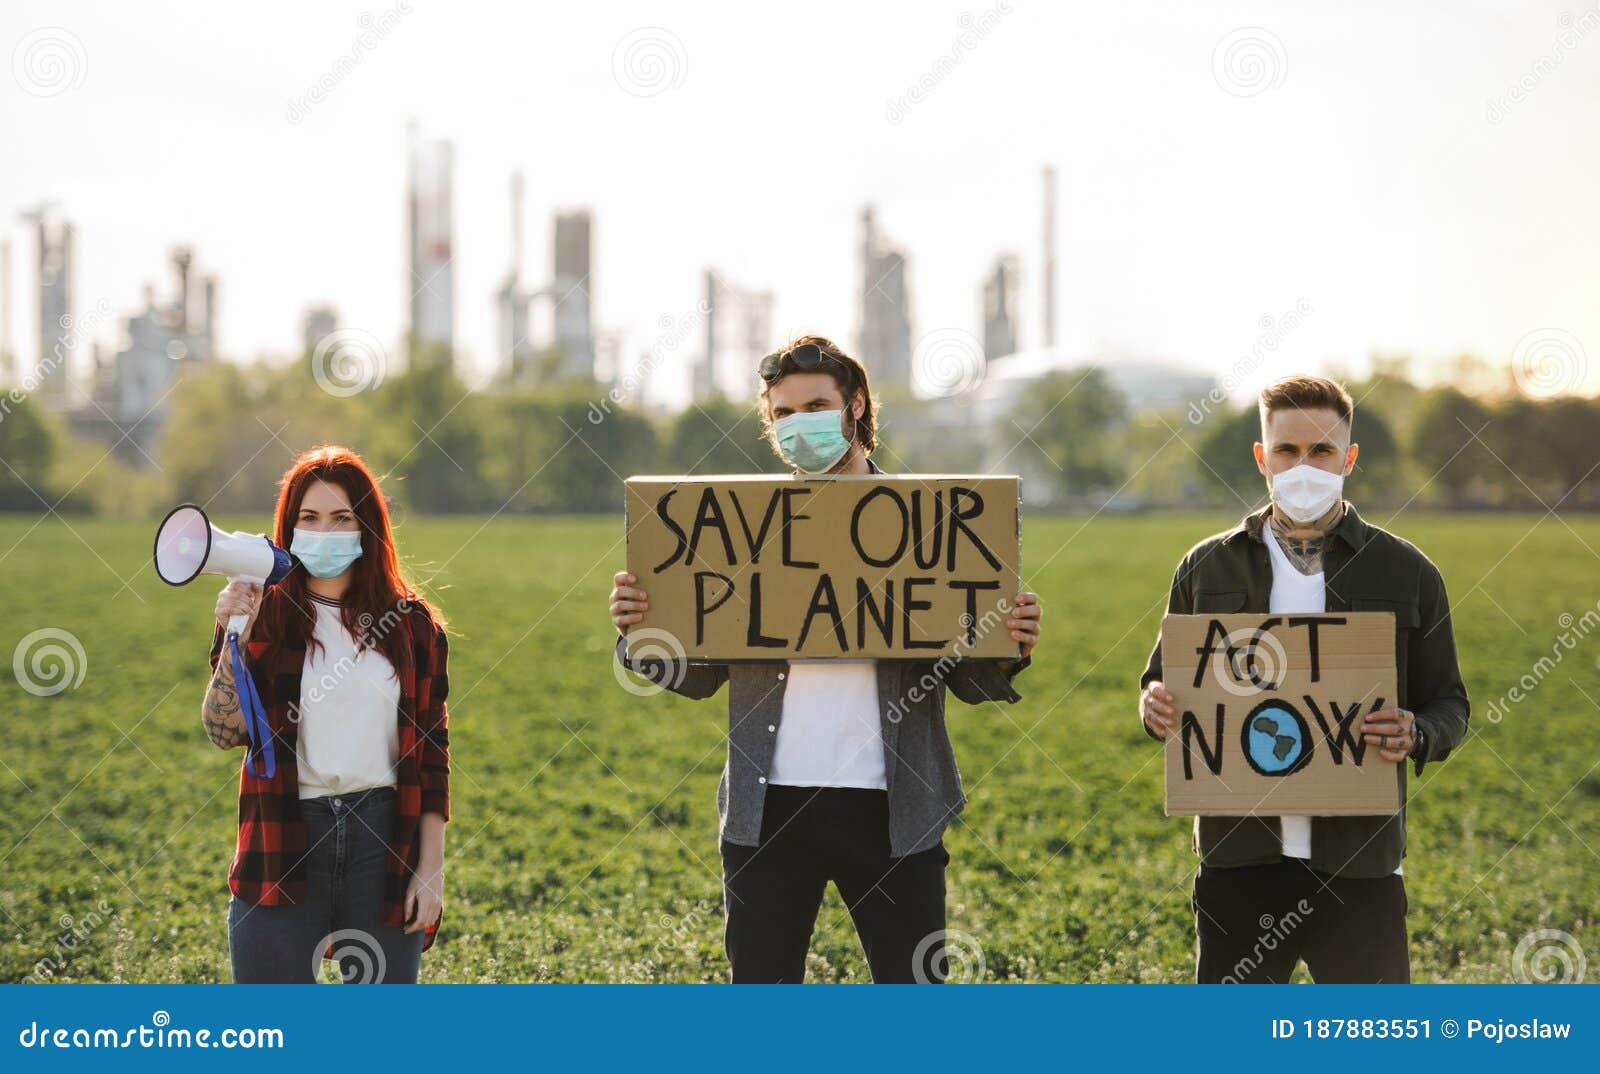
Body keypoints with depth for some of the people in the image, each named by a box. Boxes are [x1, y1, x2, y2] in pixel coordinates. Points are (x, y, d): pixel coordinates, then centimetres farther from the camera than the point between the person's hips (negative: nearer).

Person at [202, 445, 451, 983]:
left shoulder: (411, 624, 7)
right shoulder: (264, 615, 2)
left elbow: (431, 755, 7)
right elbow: (224, 730, -8)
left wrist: (431, 869, 2)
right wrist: (234, 637, -21)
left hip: (384, 844, 1)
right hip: (283, 847, -1)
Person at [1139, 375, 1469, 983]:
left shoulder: (1407, 573, 4)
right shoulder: (1207, 568, 8)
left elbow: (1449, 705, 8)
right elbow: (1162, 682, 17)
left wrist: (1416, 735, -14)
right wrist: (1154, 706, -7)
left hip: (1358, 864, -1)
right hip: (1238, 858, 1)